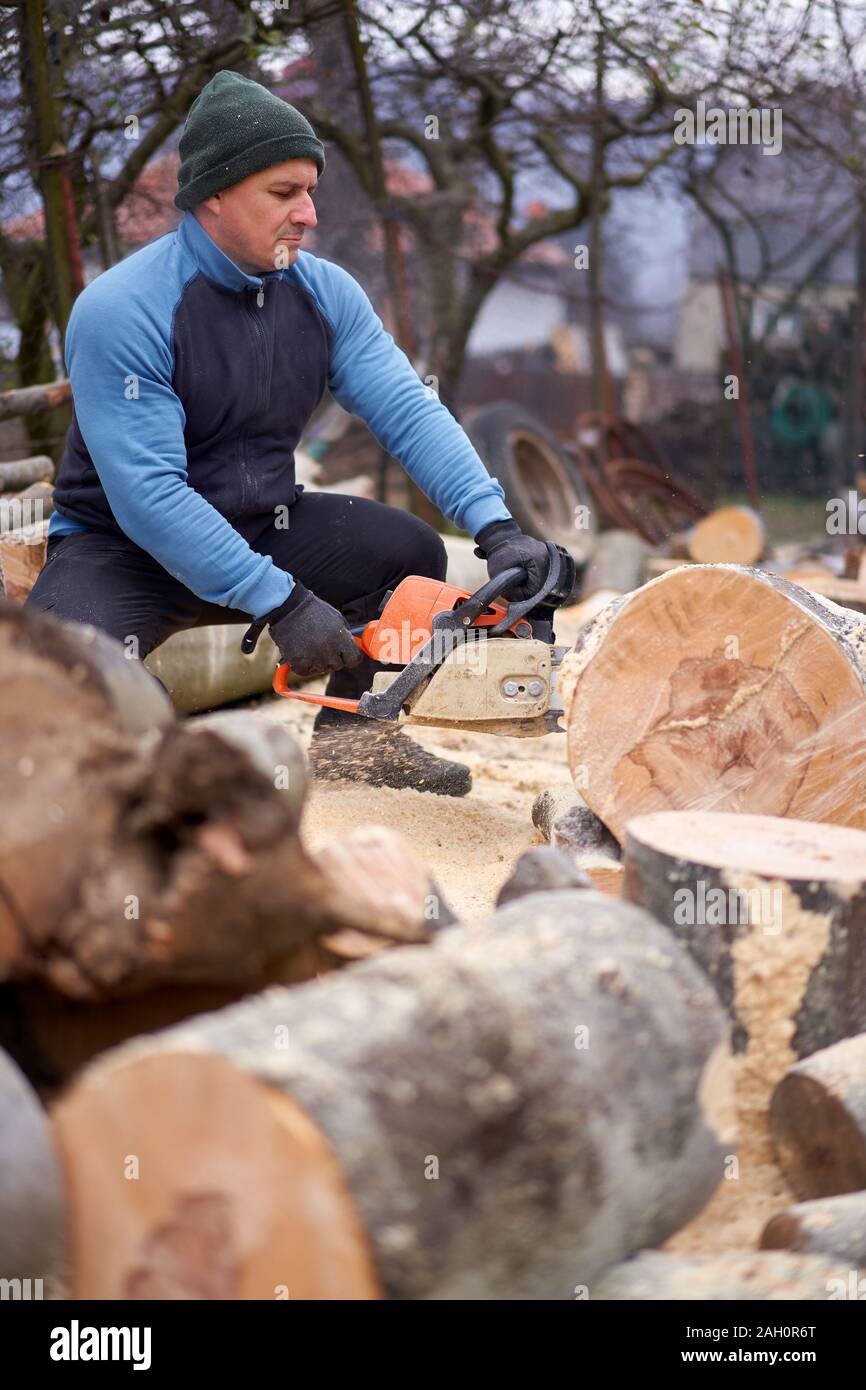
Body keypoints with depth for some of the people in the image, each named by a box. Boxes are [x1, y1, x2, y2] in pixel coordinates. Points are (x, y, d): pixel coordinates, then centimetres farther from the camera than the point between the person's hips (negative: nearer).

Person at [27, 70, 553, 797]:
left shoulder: (324, 292, -5)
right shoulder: (122, 310, -25)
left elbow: (409, 411, -11)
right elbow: (149, 493, -29)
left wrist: (498, 527, -27)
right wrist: (281, 603, -32)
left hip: (261, 529, 6)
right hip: (122, 546, -6)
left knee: (412, 553, -8)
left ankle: (348, 737, 10)